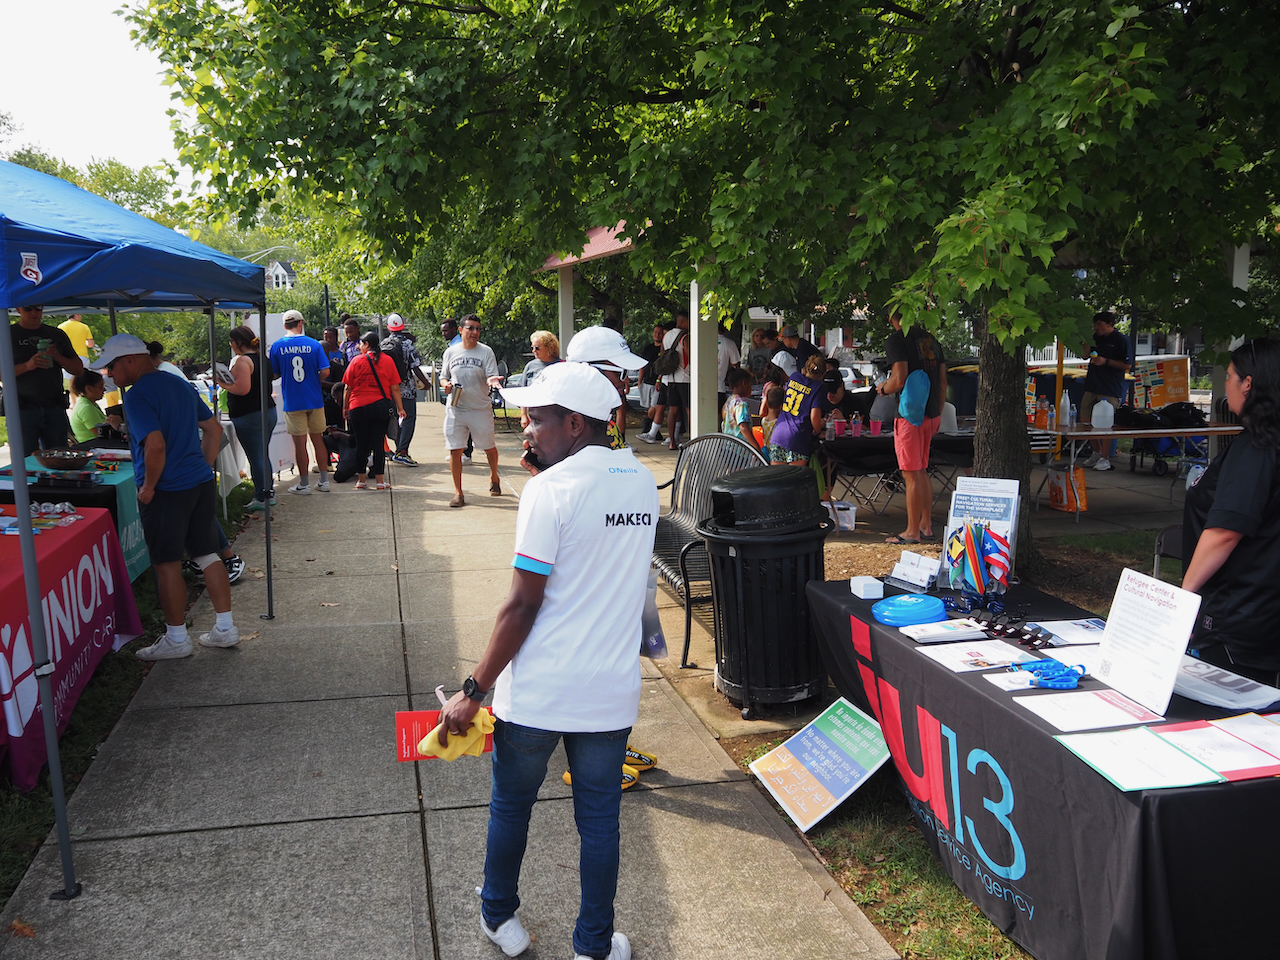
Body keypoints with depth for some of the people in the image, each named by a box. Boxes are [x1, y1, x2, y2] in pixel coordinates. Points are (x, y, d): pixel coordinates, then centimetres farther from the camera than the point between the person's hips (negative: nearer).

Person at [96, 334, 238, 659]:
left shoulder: (137, 396, -14)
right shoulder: (180, 384, 12)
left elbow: (156, 445, -25)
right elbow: (214, 429, 16)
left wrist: (148, 487, -14)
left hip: (166, 492, -8)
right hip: (202, 483, 8)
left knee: (167, 565, 4)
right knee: (207, 556, 13)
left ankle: (176, 639, 14)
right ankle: (225, 629, 20)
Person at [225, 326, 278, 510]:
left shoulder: (242, 360, -15)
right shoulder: (261, 358, 13)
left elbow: (243, 389, -24)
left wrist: (224, 385, -9)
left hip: (248, 416, -9)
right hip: (268, 410, 9)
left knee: (255, 457, -3)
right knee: (263, 454, 17)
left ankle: (261, 498, 1)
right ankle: (269, 492, 23)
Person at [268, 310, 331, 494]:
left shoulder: (277, 346, -4)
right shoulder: (314, 344, -4)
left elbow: (274, 374, 1)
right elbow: (325, 372, -8)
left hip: (292, 402, -1)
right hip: (315, 399, 1)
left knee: (300, 443, 4)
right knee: (318, 439, 12)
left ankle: (304, 484, 11)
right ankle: (324, 481, 17)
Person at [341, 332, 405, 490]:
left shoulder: (356, 361, 0)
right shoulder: (388, 360, 3)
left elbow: (347, 388, 2)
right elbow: (395, 388, 2)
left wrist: (345, 407, 12)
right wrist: (400, 408, 9)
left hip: (358, 408, 0)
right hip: (380, 408, 1)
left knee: (361, 444, 8)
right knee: (378, 444, 3)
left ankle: (361, 480, 13)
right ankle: (380, 481, 2)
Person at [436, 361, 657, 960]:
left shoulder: (550, 489, -17)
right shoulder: (642, 482, 3)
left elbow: (523, 605, -17)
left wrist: (474, 691, -10)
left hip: (539, 691, -4)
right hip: (612, 690, 5)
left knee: (510, 807, 19)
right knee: (599, 819, 17)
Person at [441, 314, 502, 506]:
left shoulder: (486, 352, -1)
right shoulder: (451, 352, 7)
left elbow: (491, 376, -8)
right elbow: (443, 376, 17)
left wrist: (492, 380, -31)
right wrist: (445, 384, -6)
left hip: (481, 409, -1)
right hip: (455, 409, 2)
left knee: (489, 447, 9)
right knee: (455, 450, -3)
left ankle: (494, 478, 38)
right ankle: (458, 492, 6)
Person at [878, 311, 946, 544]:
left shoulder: (896, 340, -11)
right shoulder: (931, 339, 12)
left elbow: (899, 380, -20)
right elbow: (943, 381, 14)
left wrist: (883, 389, 1)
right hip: (931, 413, 8)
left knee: (911, 474, -1)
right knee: (921, 471, 18)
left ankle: (912, 532, 5)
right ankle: (926, 526, 23)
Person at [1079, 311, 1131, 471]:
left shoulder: (1121, 340, -8)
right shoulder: (1095, 337, 11)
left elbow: (1127, 365, -10)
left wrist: (1106, 361, -19)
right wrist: (1086, 343, 4)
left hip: (1111, 390, -7)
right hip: (1092, 386, 7)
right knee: (1085, 421, 8)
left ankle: (1104, 458, 6)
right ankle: (1096, 453, 24)